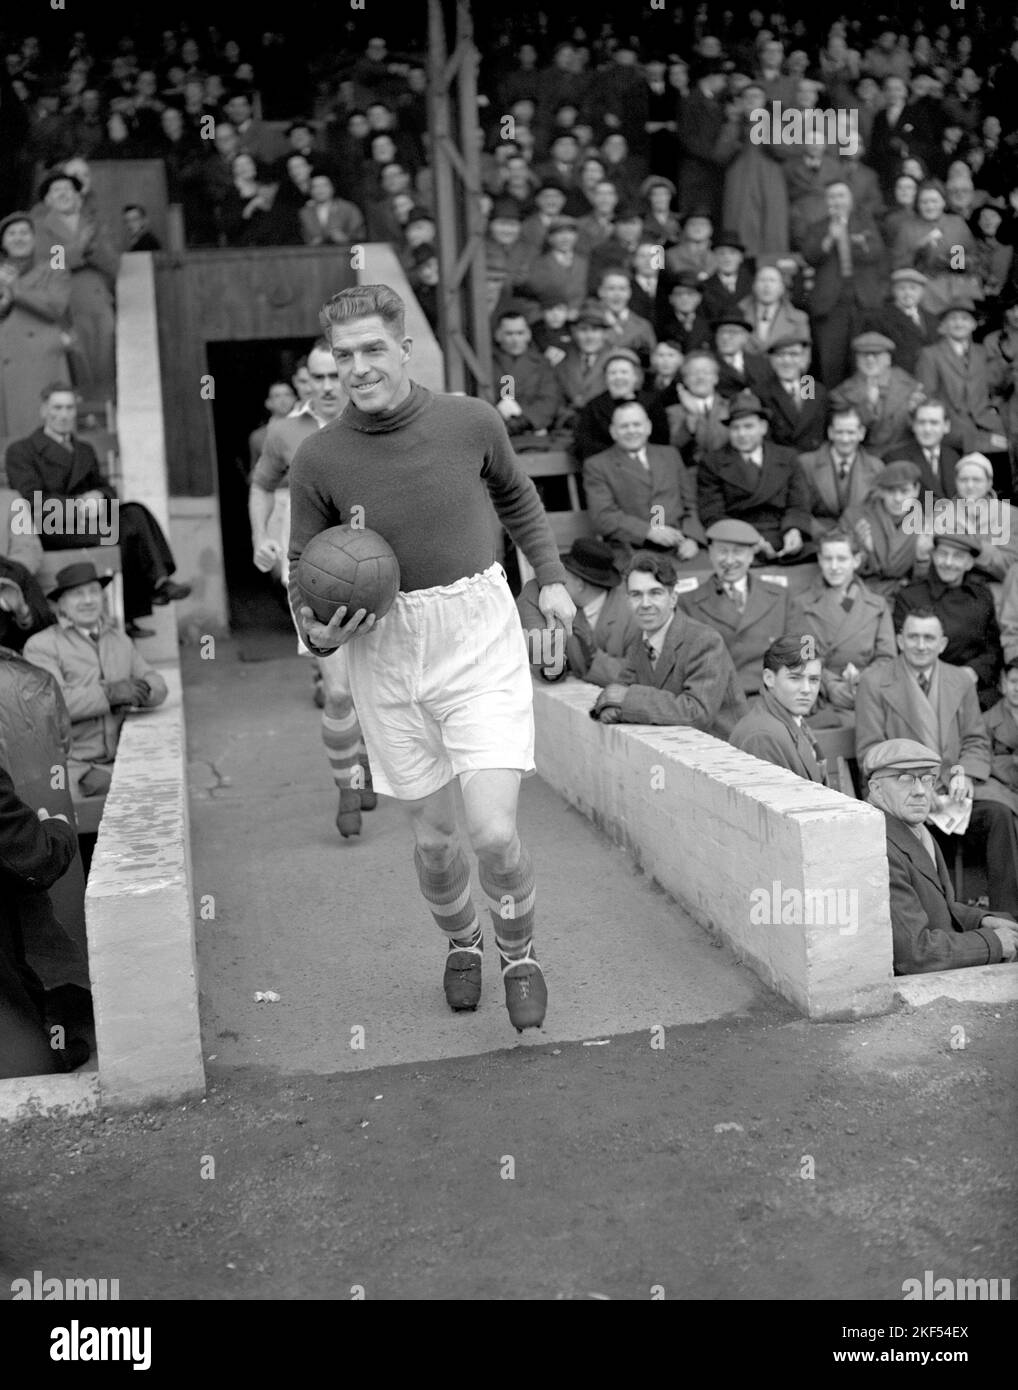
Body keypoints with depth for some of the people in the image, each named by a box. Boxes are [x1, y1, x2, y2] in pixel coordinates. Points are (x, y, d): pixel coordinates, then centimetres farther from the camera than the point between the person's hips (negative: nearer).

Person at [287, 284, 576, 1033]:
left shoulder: (471, 420, -6)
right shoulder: (319, 459, -8)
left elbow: (517, 496, 15)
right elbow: (304, 566, 4)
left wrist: (551, 576, 9)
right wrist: (316, 631, -15)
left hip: (480, 642, -1)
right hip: (386, 655, 1)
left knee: (495, 831, -11)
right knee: (434, 837, 10)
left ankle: (520, 954, 21)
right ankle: (462, 943, 42)